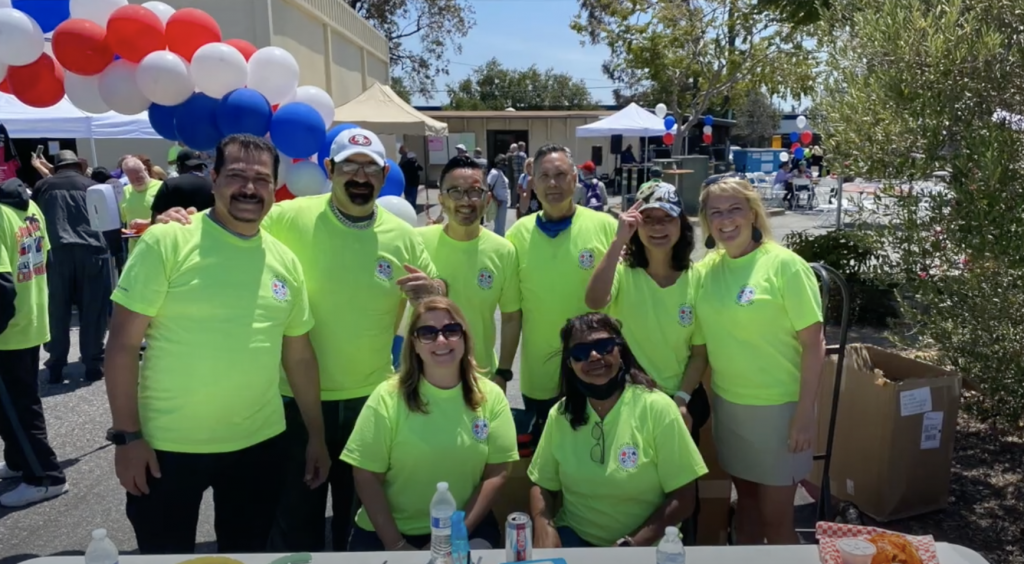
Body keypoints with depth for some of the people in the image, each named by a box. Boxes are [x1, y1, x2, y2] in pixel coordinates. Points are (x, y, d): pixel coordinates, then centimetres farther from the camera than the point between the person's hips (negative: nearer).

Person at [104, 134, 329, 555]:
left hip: (260, 444, 4)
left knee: (247, 551, 19)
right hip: (167, 445, -3)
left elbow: (299, 354, 9)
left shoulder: (285, 260, 3)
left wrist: (316, 434, 10)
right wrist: (126, 434, -12)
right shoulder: (166, 242, -11)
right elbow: (123, 342, -9)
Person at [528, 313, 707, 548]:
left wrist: (628, 546, -16)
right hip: (573, 537, 1)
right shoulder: (561, 414, 0)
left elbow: (683, 499, -10)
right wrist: (543, 526, -11)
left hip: (645, 546, -1)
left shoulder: (657, 408, -11)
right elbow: (541, 484, 8)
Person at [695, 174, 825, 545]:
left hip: (778, 406, -5)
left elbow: (813, 343, -12)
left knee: (775, 516, 6)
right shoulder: (708, 267, 2)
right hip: (726, 403, 5)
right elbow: (706, 338, 10)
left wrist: (806, 412, -14)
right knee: (746, 497, 20)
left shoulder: (783, 265, -14)